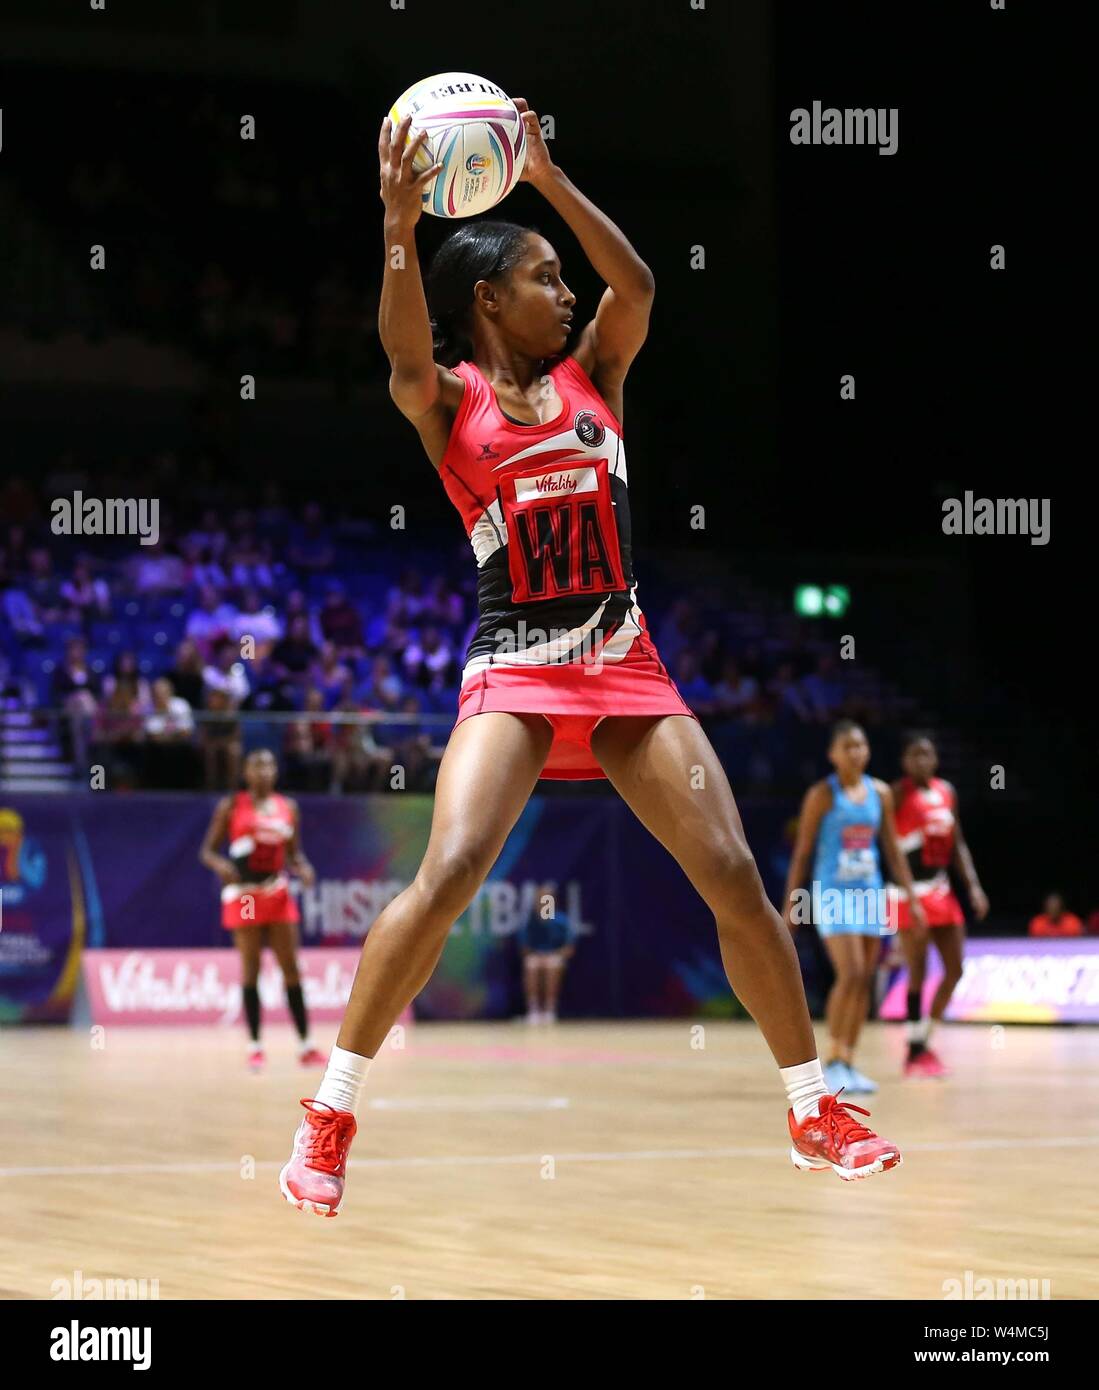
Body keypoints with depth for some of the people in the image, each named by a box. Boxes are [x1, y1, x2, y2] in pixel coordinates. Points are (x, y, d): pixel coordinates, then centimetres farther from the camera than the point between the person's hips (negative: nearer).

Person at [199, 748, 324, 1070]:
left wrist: (303, 868, -6)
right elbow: (207, 850, 0)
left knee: (291, 967, 0)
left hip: (277, 893, 3)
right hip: (243, 894, -3)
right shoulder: (230, 807, 0)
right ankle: (255, 1047, 3)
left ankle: (306, 1045, 1)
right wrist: (220, 864, -22)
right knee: (250, 969, -2)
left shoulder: (288, 808, 10)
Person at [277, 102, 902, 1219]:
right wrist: (399, 228, -37)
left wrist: (547, 181, -18)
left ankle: (813, 1113, 11)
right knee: (447, 876, -22)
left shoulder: (591, 375, 10)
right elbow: (405, 348, -22)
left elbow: (637, 285, -8)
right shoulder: (447, 400, 1)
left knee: (735, 875, -3)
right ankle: (329, 1117, -11)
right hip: (512, 669, -4)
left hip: (626, 664, 4)